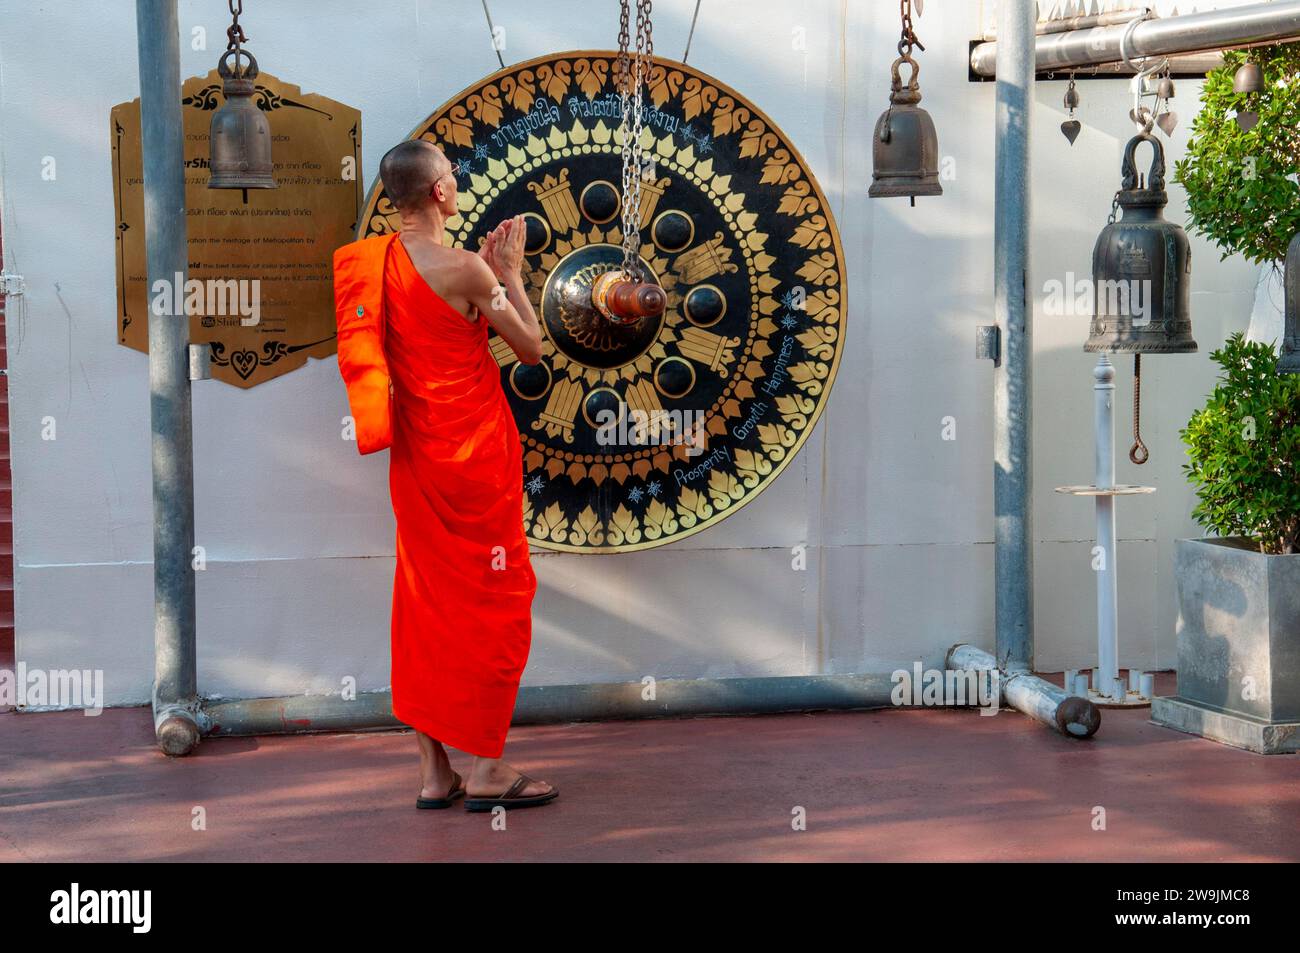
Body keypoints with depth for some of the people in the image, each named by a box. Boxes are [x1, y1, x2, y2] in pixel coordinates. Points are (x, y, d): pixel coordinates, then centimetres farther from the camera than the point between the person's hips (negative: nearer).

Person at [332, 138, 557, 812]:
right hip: (476, 451, -7)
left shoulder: (379, 262, 3)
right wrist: (509, 272, 1)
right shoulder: (463, 268, -18)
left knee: (424, 603, 11)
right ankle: (486, 769, 7)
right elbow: (530, 348, -8)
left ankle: (434, 772, 16)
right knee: (492, 599, 4)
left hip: (415, 454, 7)